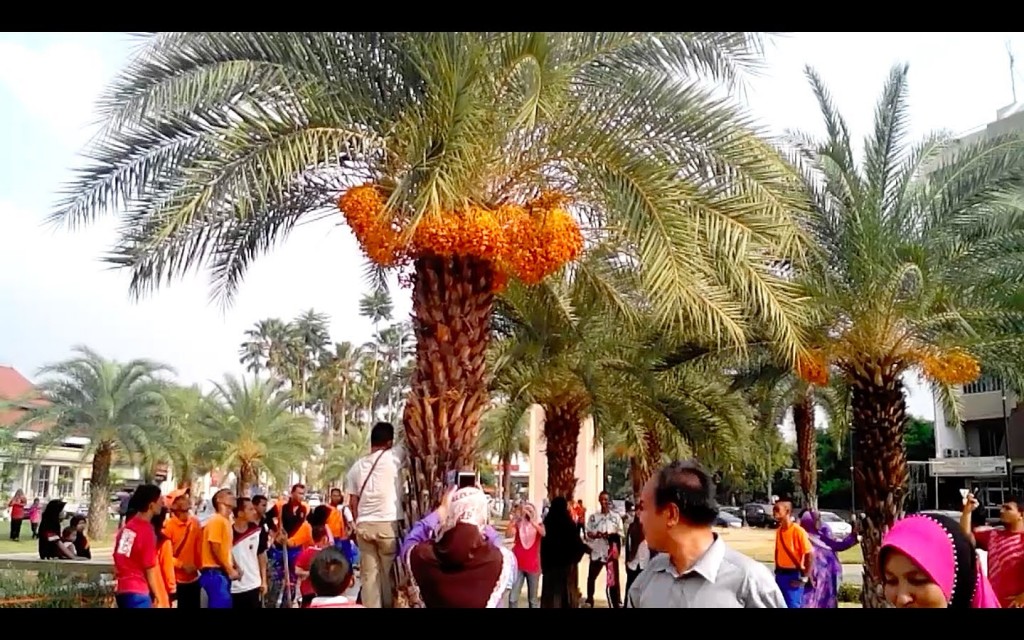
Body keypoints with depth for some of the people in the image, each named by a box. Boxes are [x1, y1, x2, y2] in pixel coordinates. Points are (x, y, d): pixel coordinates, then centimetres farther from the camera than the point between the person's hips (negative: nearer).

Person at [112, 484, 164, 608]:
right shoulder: (147, 531, -16)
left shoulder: (126, 527, 7)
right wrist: (157, 596, -1)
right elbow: (149, 569, -11)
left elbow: (118, 559, 14)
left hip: (121, 590, 8)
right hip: (137, 592, -8)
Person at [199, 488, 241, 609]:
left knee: (225, 604, 11)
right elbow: (215, 548, -17)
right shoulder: (216, 520, -11)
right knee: (221, 605, -11)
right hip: (215, 573, -9)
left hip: (223, 573, 9)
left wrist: (234, 568, 6)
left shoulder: (226, 521, 16)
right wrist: (230, 570, -14)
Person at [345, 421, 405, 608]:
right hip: (388, 524, -4)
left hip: (364, 525, 4)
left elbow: (353, 502, 10)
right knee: (390, 572, 5)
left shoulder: (357, 466, 9)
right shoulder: (393, 457, -5)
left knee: (368, 574, 7)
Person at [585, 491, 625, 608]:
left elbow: (620, 534, 0)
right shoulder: (593, 517, 3)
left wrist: (611, 535, -19)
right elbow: (588, 533, 4)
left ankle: (616, 604, 6)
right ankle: (589, 600, 31)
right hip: (596, 552, 2)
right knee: (591, 577, 13)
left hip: (611, 552, -2)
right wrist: (595, 535, -17)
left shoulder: (616, 517, -1)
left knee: (613, 580, -2)